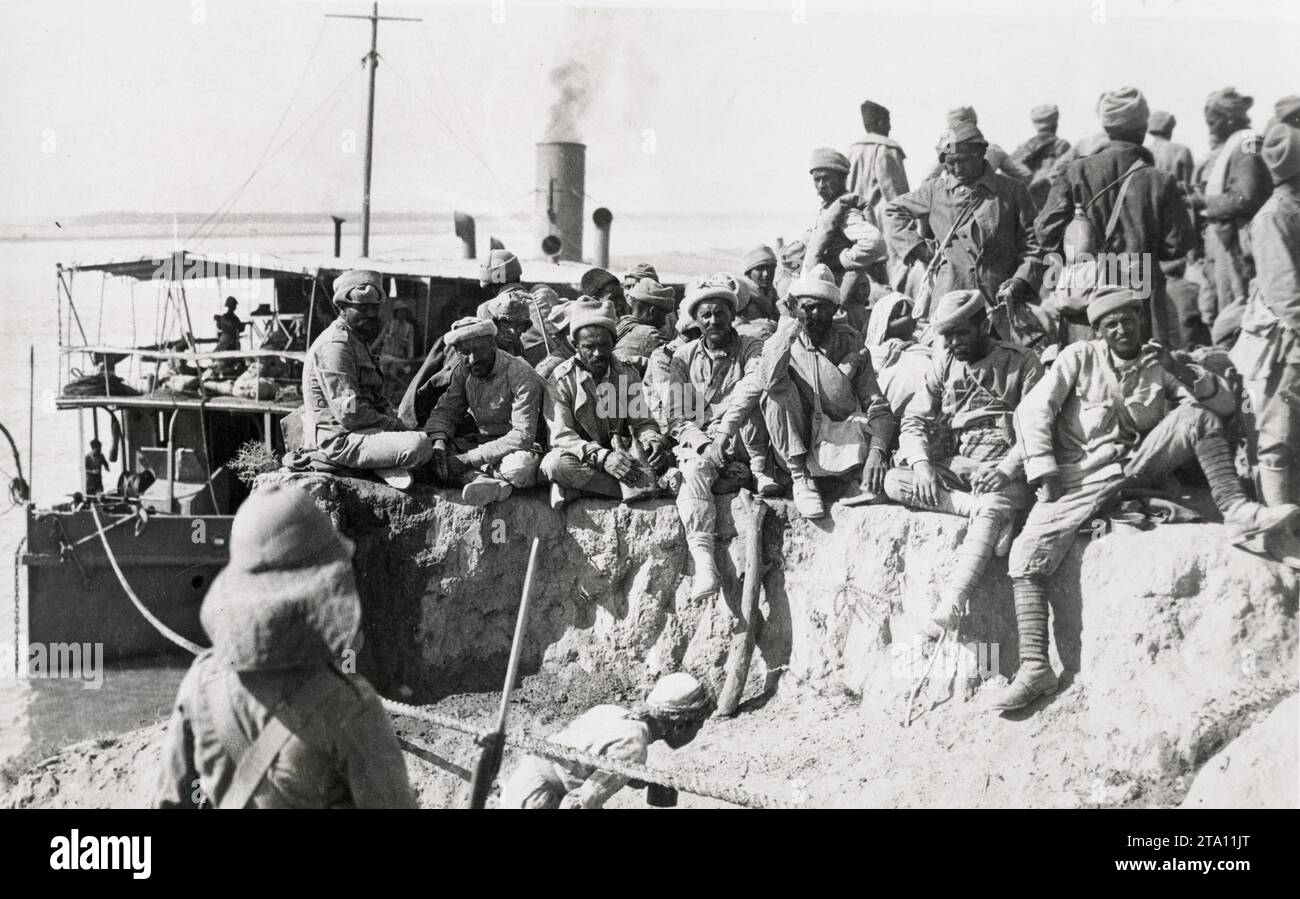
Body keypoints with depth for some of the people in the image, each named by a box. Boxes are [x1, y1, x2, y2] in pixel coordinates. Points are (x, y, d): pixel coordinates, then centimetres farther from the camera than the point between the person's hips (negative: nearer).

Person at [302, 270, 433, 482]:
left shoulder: (359, 342, 21)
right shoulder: (335, 345, -14)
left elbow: (377, 400, 23)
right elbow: (349, 413, -22)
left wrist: (397, 424, 4)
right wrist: (395, 426, -13)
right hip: (338, 440, -11)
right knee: (420, 445, -28)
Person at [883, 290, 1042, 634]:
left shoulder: (1022, 363, 0)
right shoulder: (944, 363, 12)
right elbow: (914, 419, 7)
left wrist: (1006, 469, -25)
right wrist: (921, 463, -14)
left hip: (1005, 470, -5)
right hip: (954, 468, 5)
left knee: (994, 505, -37)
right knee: (893, 481, -18)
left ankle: (953, 600, -48)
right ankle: (981, 509, -29)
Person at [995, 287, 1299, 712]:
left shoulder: (1158, 365, 10)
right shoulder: (1080, 357, 3)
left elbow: (1225, 404, 7)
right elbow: (1032, 410, -5)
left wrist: (1183, 372, -9)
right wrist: (1044, 475, -14)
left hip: (1140, 464, 2)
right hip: (1083, 476, -2)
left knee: (1195, 415, -17)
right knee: (1026, 556, -23)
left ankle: (1237, 512, -21)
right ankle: (1034, 667, -22)